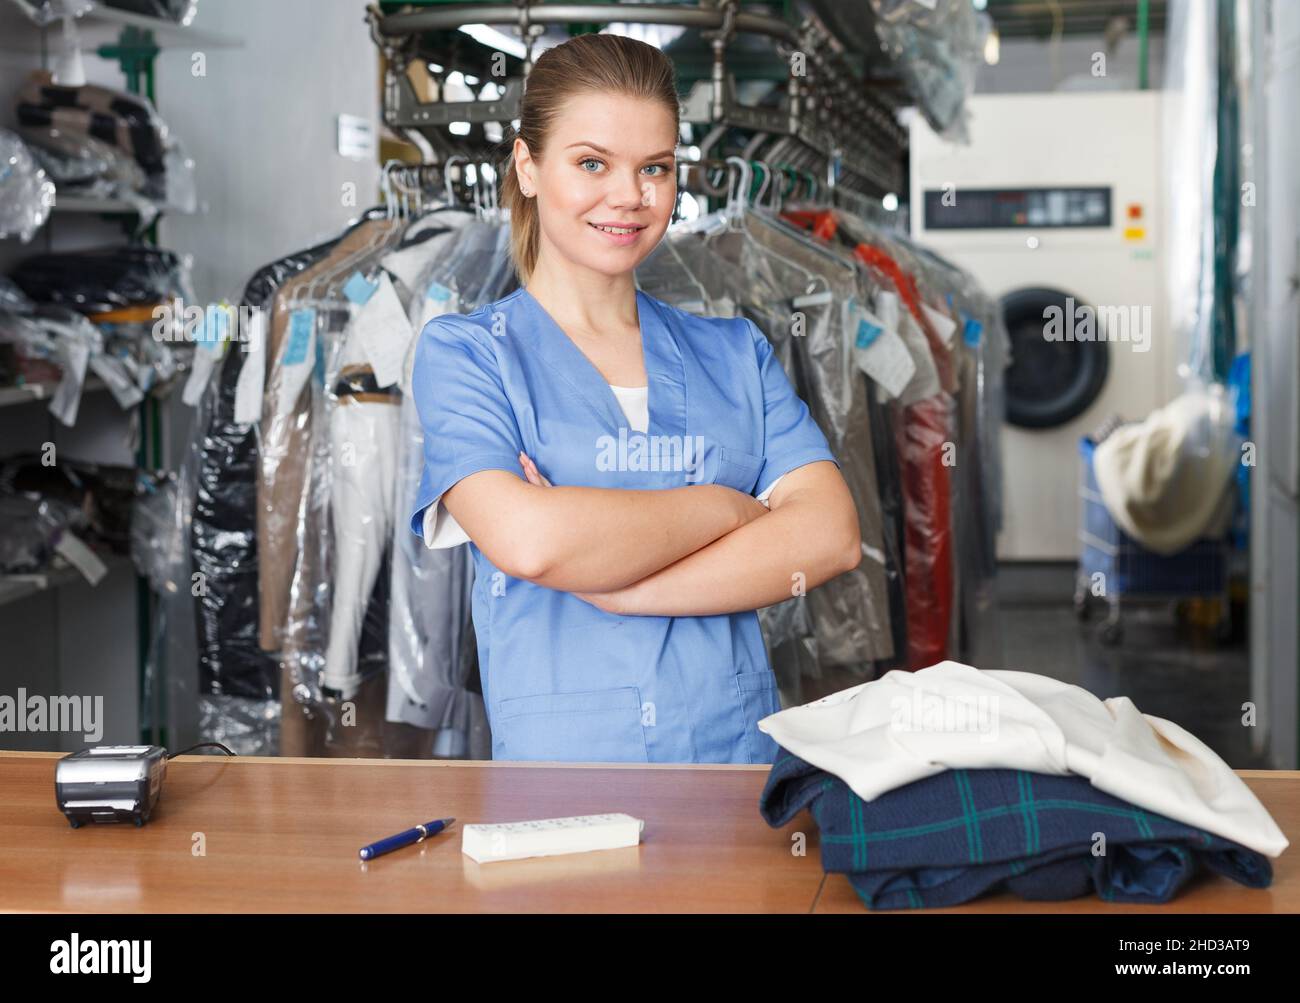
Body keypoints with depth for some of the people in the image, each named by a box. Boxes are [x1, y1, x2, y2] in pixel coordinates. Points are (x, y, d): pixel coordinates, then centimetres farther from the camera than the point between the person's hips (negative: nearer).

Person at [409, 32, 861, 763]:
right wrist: (727, 508, -1)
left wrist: (606, 584, -9)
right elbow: (527, 539, -12)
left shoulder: (735, 353, 15)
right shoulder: (462, 353, 5)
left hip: (742, 755, 3)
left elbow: (831, 535, 1)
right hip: (562, 764, -3)